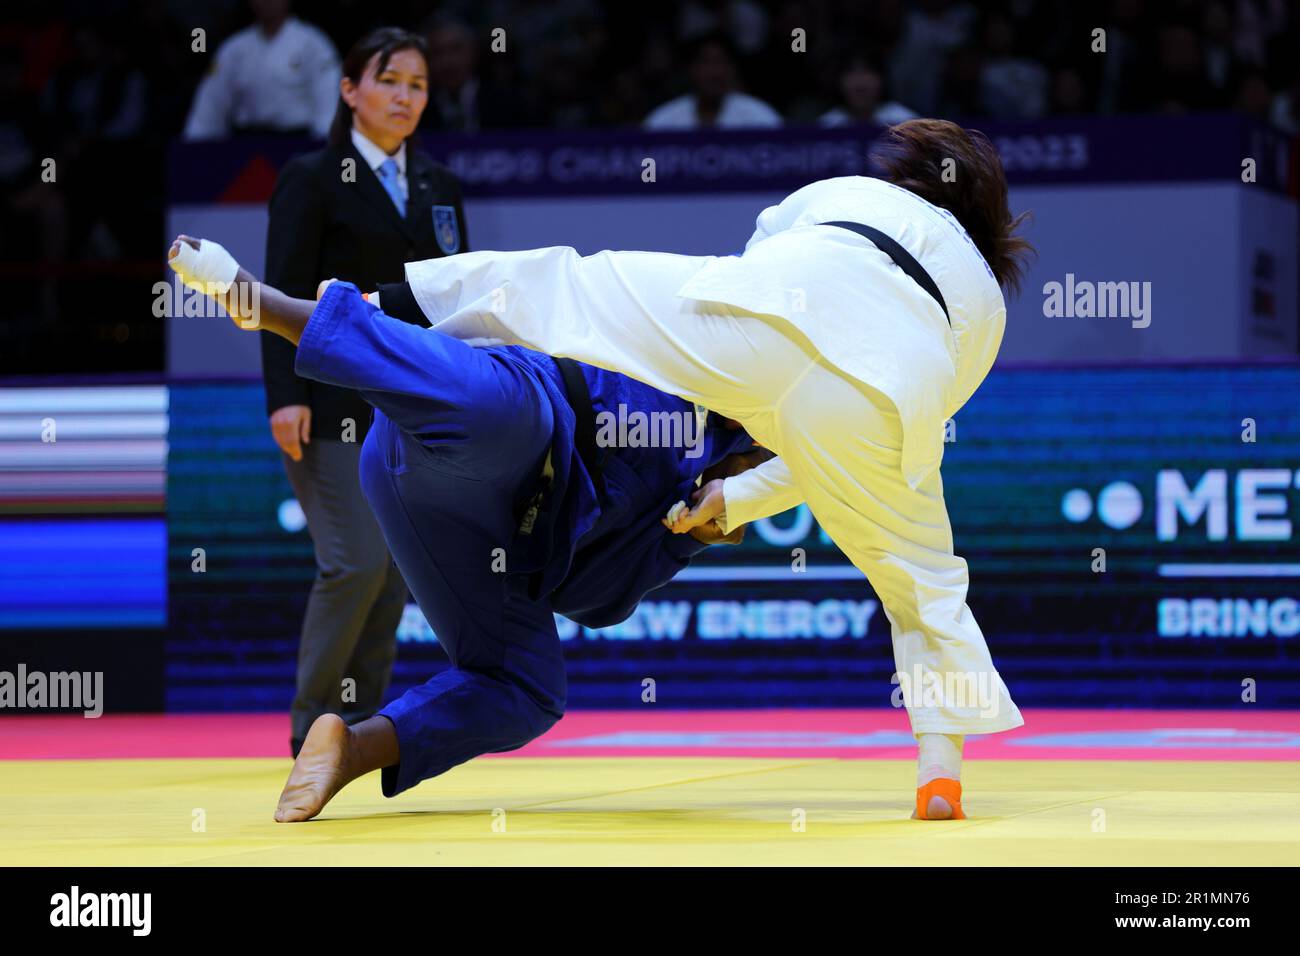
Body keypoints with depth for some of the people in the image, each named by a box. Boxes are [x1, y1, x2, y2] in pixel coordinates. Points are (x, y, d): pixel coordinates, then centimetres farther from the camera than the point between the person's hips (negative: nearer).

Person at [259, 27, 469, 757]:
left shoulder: (440, 187, 15)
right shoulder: (312, 179, -1)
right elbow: (285, 294, -7)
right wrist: (285, 395, -16)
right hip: (336, 404, -6)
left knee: (397, 571, 3)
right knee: (356, 561, -13)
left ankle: (362, 724, 10)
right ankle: (312, 725, -1)